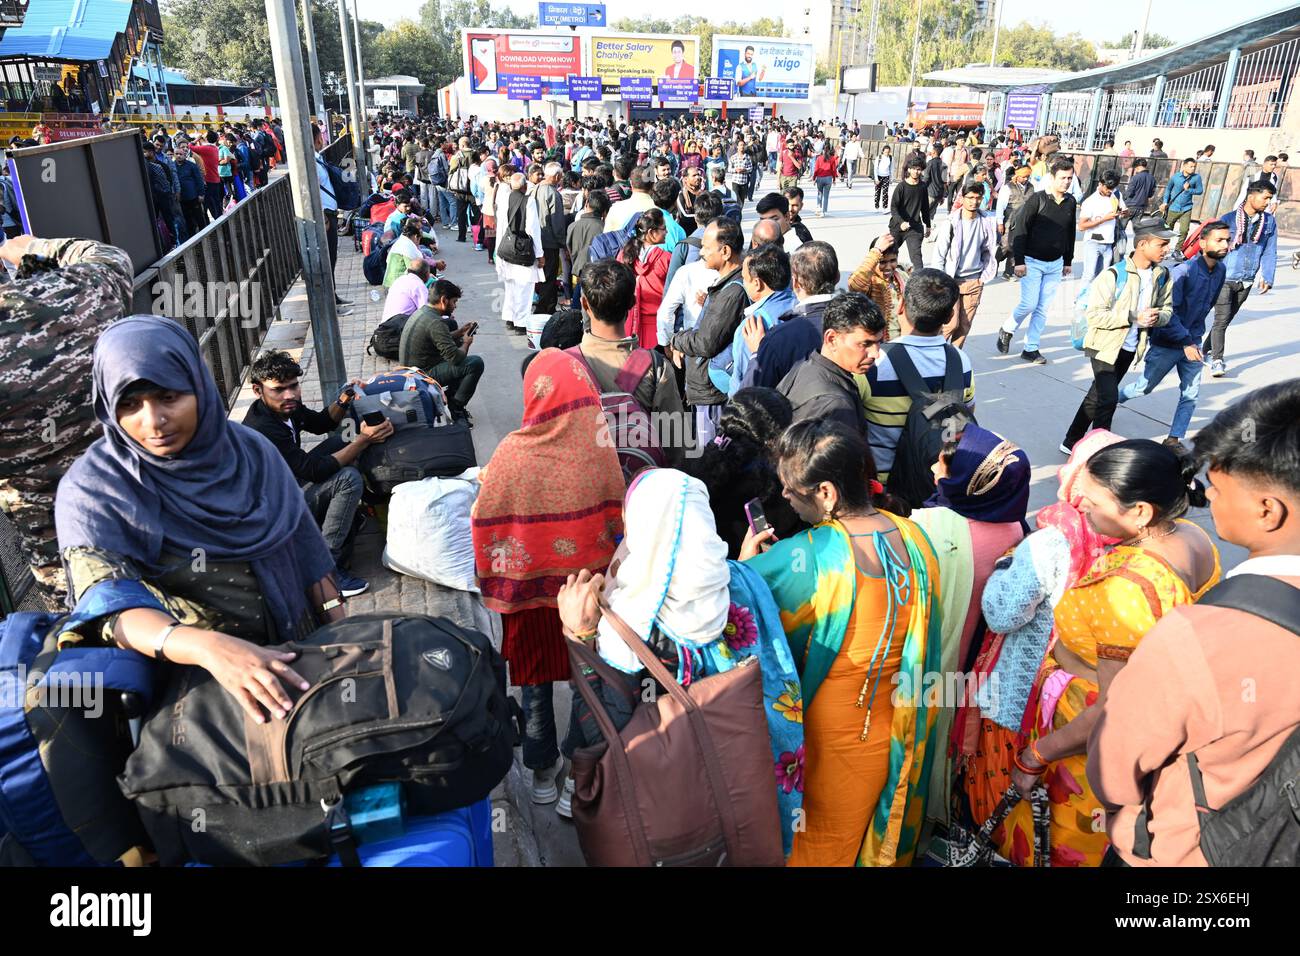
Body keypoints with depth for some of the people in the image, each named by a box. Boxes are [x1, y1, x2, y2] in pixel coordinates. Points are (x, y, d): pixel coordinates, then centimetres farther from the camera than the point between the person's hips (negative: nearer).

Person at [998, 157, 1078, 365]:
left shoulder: (1071, 203, 6)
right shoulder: (1037, 199, -10)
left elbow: (1070, 233, 16)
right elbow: (1021, 230, -11)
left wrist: (1068, 261, 17)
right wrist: (1019, 260, -16)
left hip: (1055, 264, 5)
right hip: (1033, 262, -5)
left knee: (1043, 309, 5)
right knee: (1029, 304, -9)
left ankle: (1031, 348, 13)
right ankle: (1007, 330, 19)